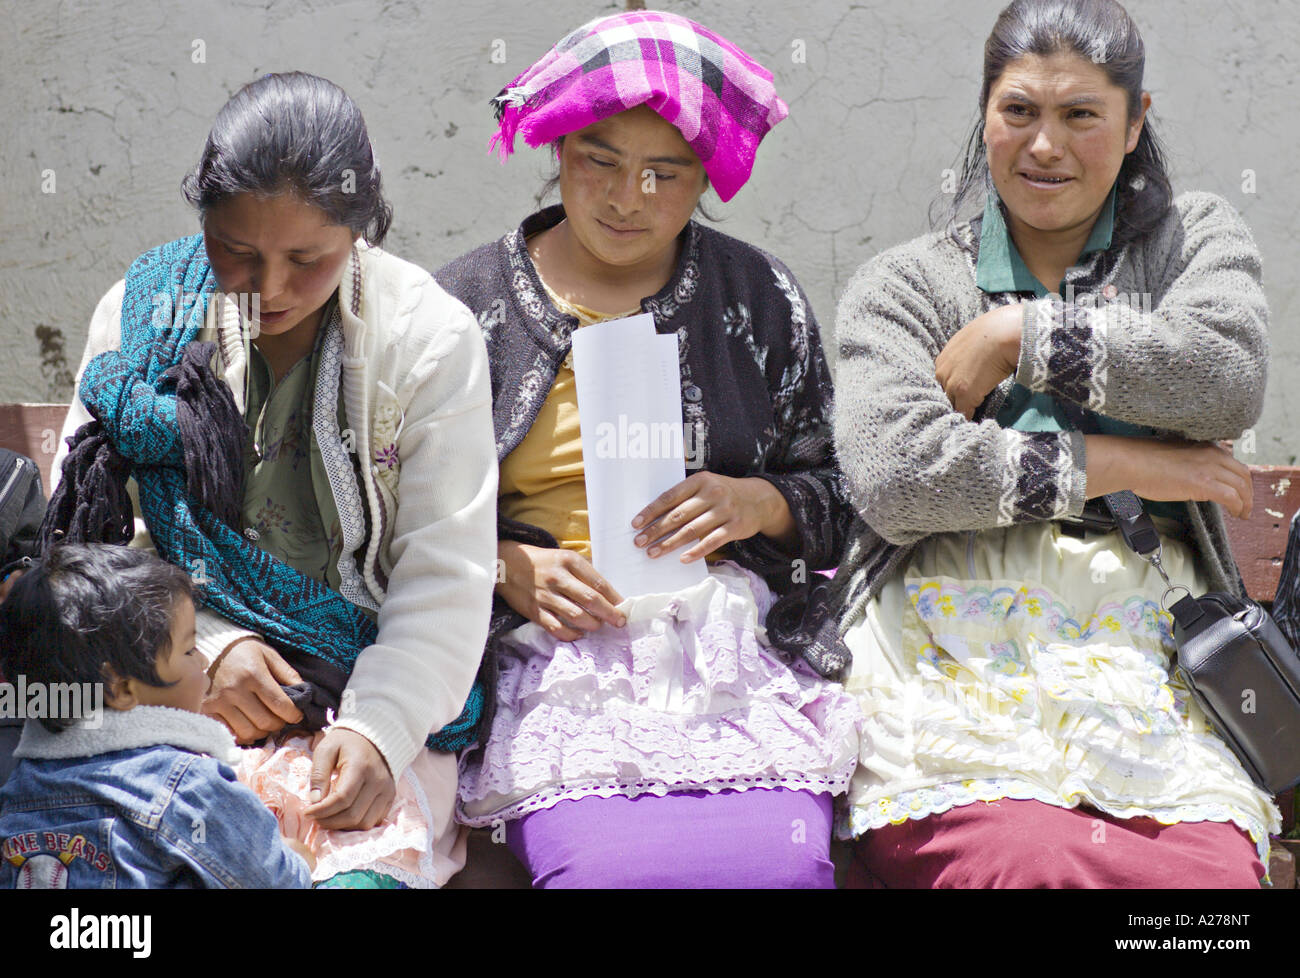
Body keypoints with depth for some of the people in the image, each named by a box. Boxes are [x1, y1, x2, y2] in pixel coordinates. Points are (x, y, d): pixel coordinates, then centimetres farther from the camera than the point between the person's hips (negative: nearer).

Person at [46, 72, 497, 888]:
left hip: (378, 697, -1)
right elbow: (88, 528, 8)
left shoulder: (432, 338, -2)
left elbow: (446, 579, -5)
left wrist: (378, 730, -20)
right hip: (178, 672, 2)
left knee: (363, 863, -30)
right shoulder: (142, 314, 4)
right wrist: (207, 646, -8)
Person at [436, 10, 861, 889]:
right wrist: (506, 567, -8)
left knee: (781, 859, -26)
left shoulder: (761, 298, 13)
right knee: (603, 864, -29)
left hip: (735, 642, 1)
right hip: (549, 645, -1)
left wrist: (753, 504, -6)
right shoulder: (464, 305, 10)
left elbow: (836, 496, 14)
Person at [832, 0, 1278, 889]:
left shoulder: (1195, 237, 19)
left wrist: (1017, 335, -2)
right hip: (950, 668, -1)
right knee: (1032, 864, -31)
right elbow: (894, 477, -5)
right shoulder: (904, 284, 14)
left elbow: (1230, 381, -4)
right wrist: (1119, 465, -4)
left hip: (1145, 656, 1)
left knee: (1211, 872, -28)